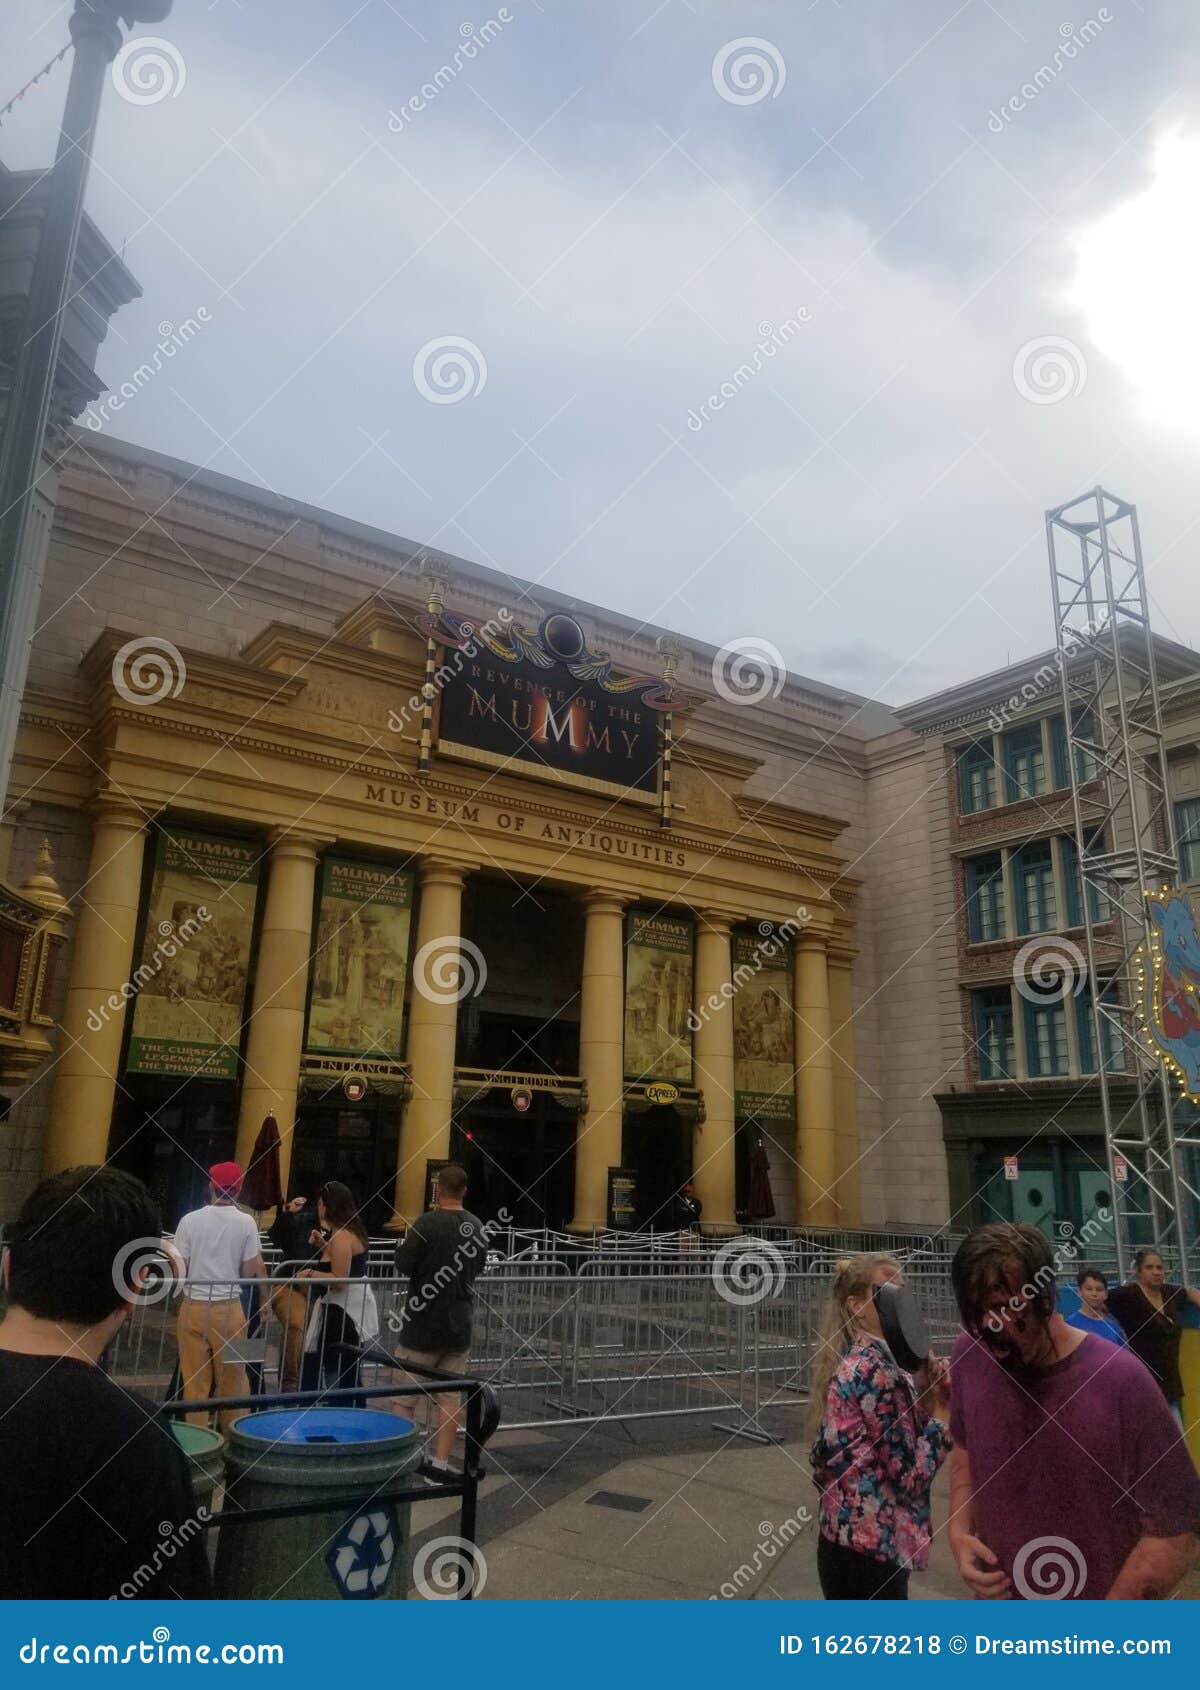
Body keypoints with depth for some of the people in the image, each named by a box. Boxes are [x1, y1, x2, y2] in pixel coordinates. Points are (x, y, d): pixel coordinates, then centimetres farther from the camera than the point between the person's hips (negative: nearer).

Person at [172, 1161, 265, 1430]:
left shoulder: (190, 1220, -5)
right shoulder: (246, 1222, -6)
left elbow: (178, 1268, -4)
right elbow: (251, 1270, -5)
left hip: (194, 1307, 0)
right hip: (229, 1308, 0)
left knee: (195, 1376, 9)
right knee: (231, 1376, 12)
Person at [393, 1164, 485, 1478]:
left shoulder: (427, 1224, -17)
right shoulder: (478, 1228, 3)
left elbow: (402, 1270, -15)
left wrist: (405, 1241, 1)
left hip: (423, 1325, -5)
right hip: (460, 1326, 5)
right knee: (451, 1395, 11)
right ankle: (440, 1462, 15)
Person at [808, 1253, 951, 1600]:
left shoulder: (853, 1363, 8)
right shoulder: (878, 1371, -20)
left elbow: (891, 1447, 11)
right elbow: (910, 1475, -19)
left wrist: (923, 1392, 1)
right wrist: (943, 1411, -9)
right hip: (871, 1550, -9)